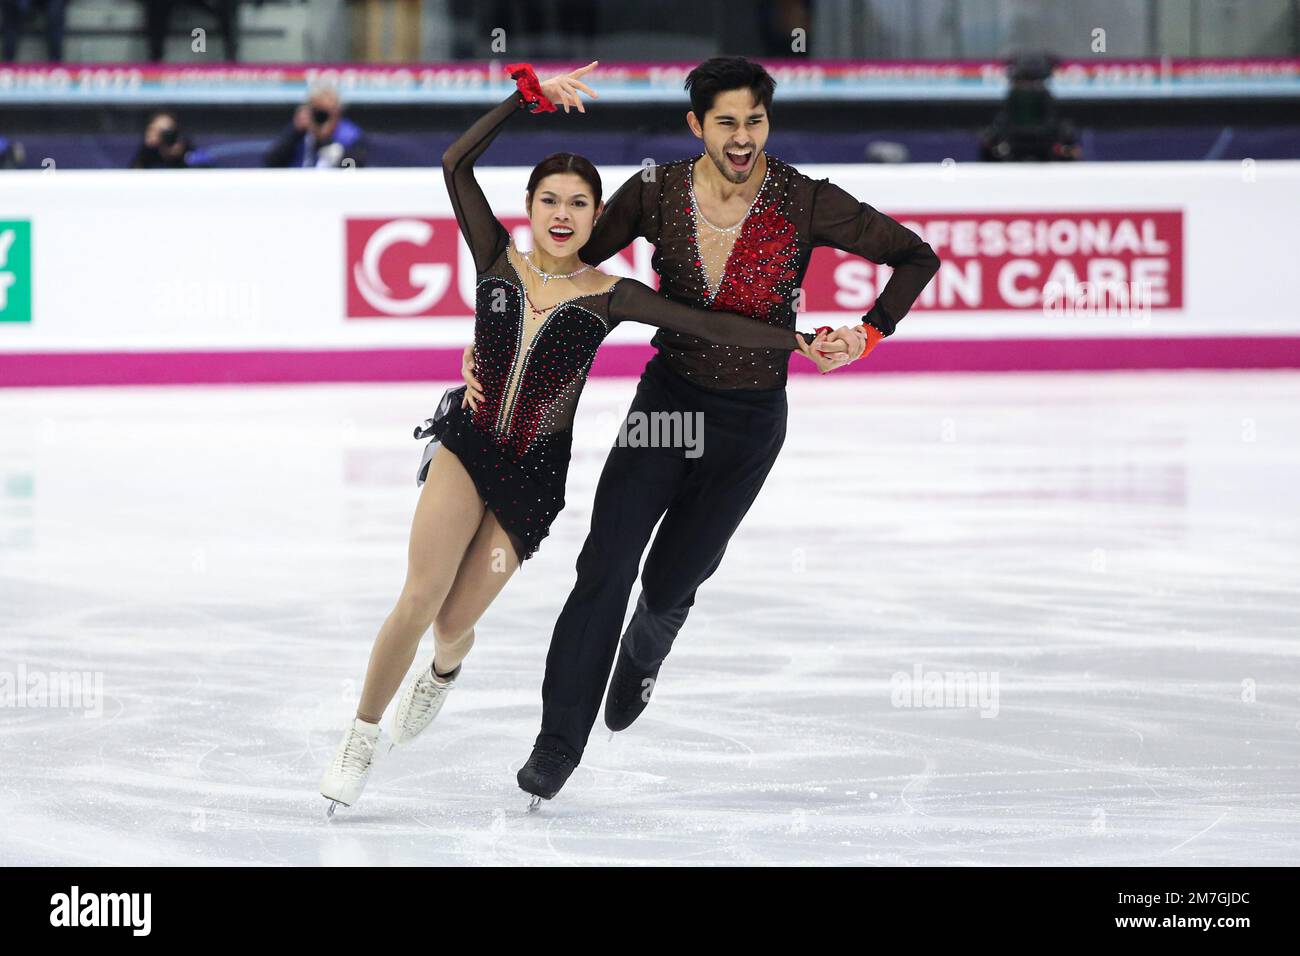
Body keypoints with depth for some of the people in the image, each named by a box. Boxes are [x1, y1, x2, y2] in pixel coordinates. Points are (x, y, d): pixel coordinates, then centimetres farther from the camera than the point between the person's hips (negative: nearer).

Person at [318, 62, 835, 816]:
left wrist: (802, 340, -13)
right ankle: (361, 739, 2)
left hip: (534, 474, 0)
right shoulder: (499, 261, -1)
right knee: (420, 599, -16)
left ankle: (444, 669, 42)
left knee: (454, 623, 2)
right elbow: (456, 165, -9)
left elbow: (709, 325, -6)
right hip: (468, 446, 0)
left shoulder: (607, 296, -3)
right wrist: (530, 96, -13)